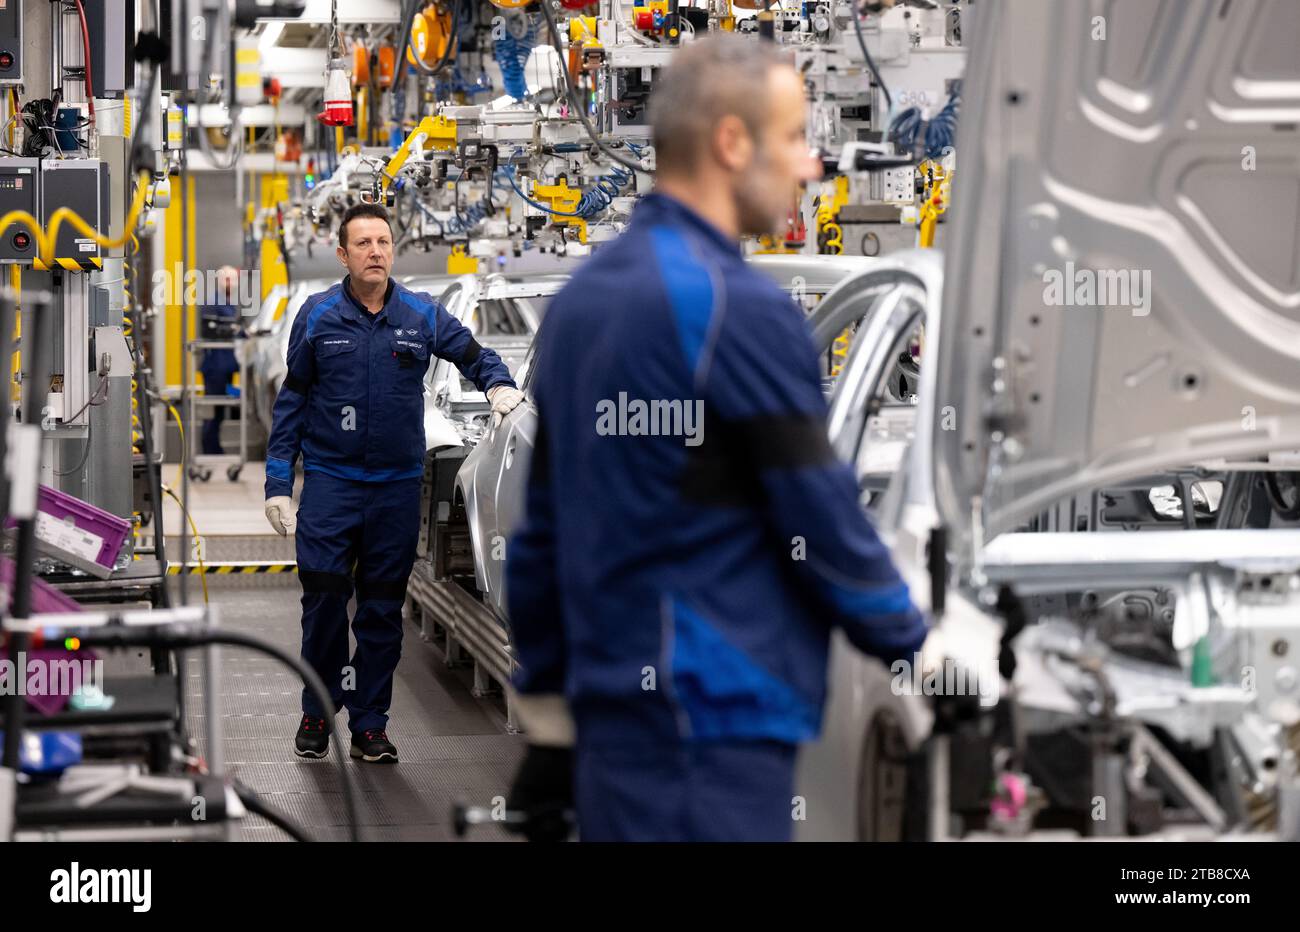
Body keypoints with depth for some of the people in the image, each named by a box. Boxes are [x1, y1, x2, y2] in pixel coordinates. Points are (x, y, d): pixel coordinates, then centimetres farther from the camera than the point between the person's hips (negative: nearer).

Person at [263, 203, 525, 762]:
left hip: (398, 485, 1)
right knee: (324, 600, -6)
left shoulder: (422, 316, 3)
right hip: (329, 481, -1)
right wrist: (278, 482, 1)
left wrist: (499, 386, -5)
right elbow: (291, 401, 5)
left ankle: (369, 725, 14)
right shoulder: (318, 316, 1)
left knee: (383, 610, 5)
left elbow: (473, 355, 18)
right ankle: (317, 715, 10)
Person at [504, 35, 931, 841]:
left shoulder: (583, 298, 12)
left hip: (612, 723, 9)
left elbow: (543, 529, 16)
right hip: (713, 729, -9)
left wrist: (548, 726, 21)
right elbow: (823, 522, -11)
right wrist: (918, 645, 7)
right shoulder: (740, 308, -15)